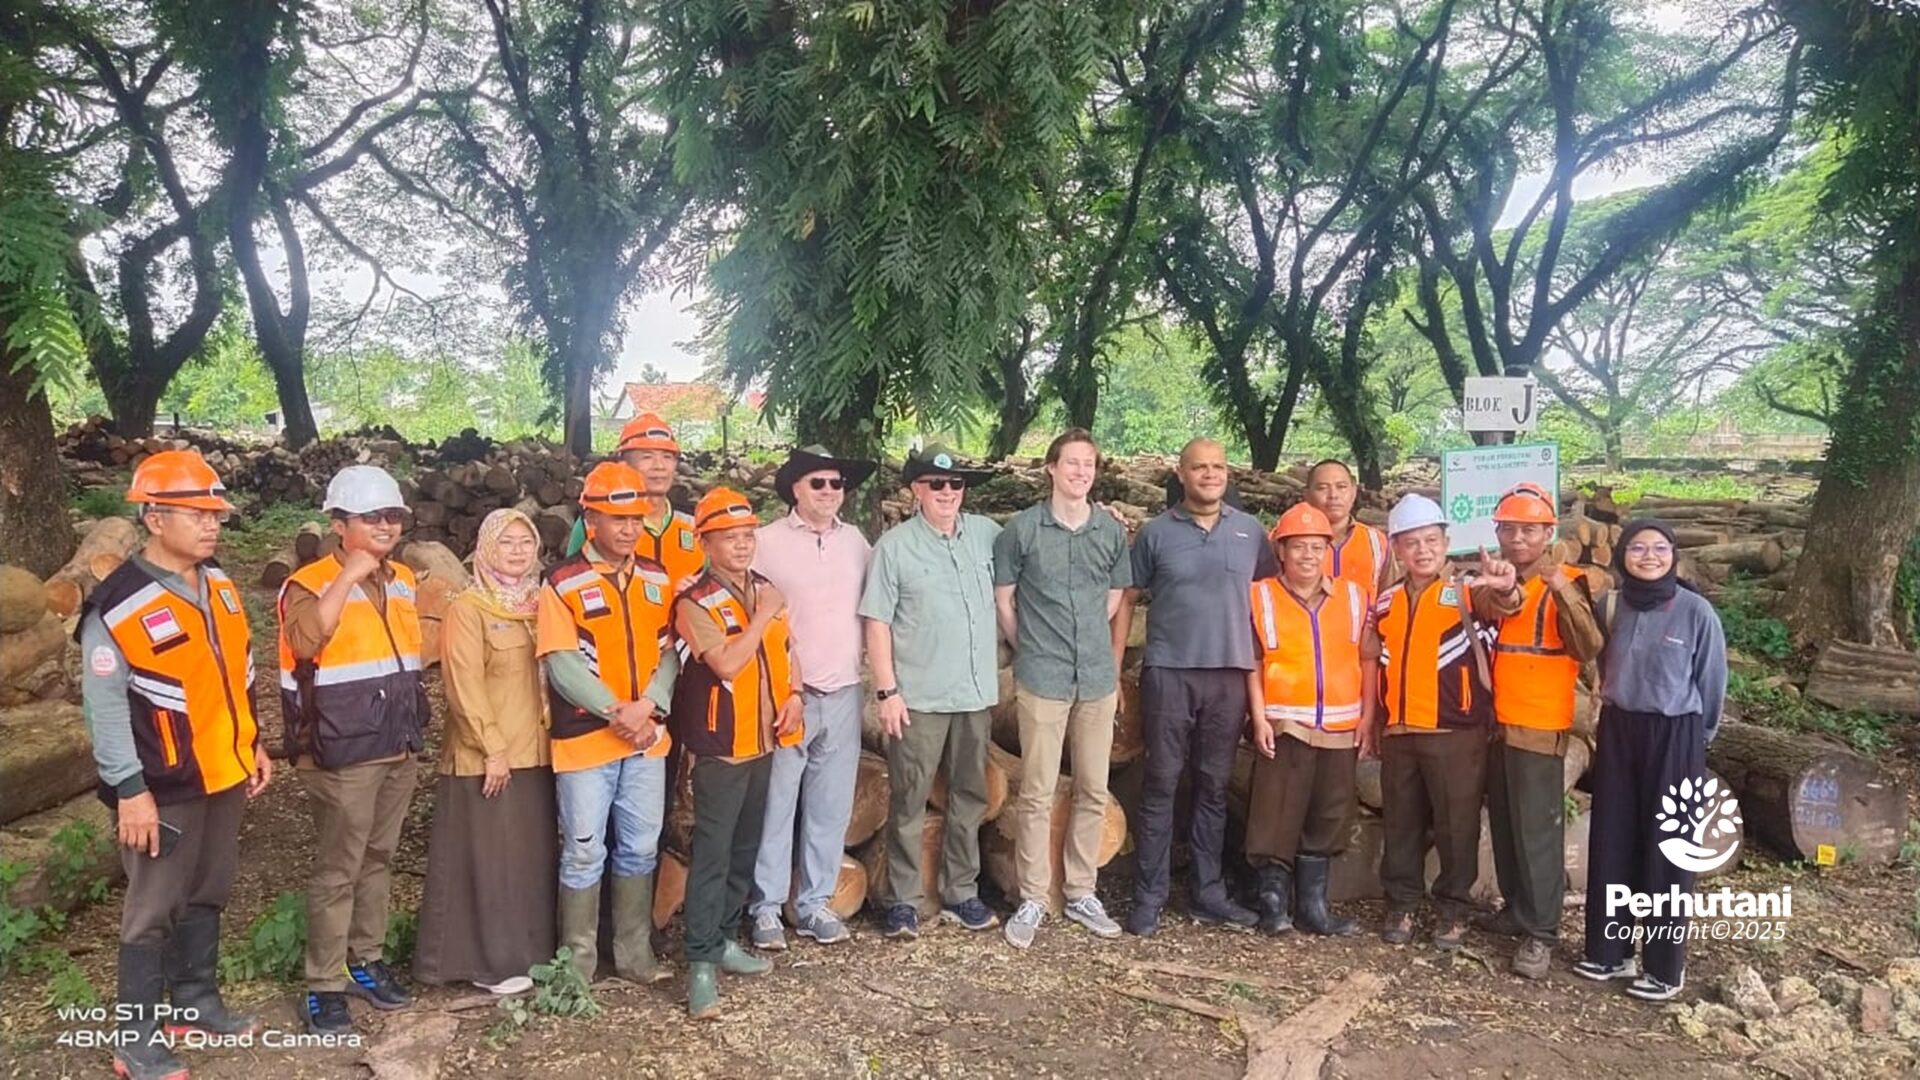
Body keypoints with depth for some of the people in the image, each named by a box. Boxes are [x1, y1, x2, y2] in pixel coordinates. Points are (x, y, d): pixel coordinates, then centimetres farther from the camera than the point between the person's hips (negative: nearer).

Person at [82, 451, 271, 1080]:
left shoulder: (219, 585, 5)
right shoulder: (118, 606, -18)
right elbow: (104, 707, -18)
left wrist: (253, 744, 16)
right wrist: (130, 791, -19)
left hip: (224, 775, 7)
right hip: (165, 788, -7)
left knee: (208, 894, 19)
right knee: (154, 910, 3)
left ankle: (197, 1002, 34)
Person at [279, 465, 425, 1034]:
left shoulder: (403, 582, 10)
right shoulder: (311, 583, -11)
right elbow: (306, 640, -33)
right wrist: (349, 576, -28)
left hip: (398, 749, 7)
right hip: (343, 755, -7)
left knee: (378, 861, 17)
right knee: (338, 871, 0)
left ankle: (366, 960, 30)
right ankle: (325, 986, 11)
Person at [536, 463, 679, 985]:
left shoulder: (657, 578, 9)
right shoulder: (563, 583, -7)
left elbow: (668, 652, 6)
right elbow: (562, 664, -13)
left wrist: (648, 706, -10)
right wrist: (617, 712, -17)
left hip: (647, 737, 5)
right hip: (585, 739, -5)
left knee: (640, 849, 12)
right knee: (585, 853, 4)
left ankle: (635, 955, 26)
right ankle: (578, 963, 18)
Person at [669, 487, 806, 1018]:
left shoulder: (766, 590, 8)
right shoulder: (695, 602, -14)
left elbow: (787, 650, 18)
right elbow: (726, 662, -25)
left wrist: (795, 694, 1)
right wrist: (762, 616, -18)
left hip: (763, 740, 7)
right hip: (721, 744, -7)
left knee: (746, 847, 15)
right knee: (712, 852, -5)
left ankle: (724, 938, 27)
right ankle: (701, 961, 1)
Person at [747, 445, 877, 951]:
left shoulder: (856, 540, 8)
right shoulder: (767, 541, -5)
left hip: (843, 694, 4)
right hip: (785, 695, -4)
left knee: (831, 806, 10)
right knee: (775, 805, 2)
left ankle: (815, 904, 22)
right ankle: (766, 907, 15)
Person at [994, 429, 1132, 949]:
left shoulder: (1112, 531, 7)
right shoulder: (1021, 529, -3)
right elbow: (1003, 600, 4)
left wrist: (1113, 668, 14)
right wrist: (1030, 651, 8)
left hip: (1098, 680, 4)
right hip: (1042, 681, -4)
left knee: (1093, 793, 10)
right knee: (1037, 794, 1)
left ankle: (1081, 893, 24)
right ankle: (1032, 900, 12)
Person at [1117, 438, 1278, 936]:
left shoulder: (1250, 531, 7)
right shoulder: (1156, 532, 2)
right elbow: (1128, 599, 4)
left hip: (1230, 675, 2)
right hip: (1168, 673, -2)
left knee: (1214, 787, 11)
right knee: (1161, 785, 1)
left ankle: (1209, 893, 21)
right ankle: (1149, 897, 8)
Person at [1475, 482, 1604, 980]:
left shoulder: (1566, 583, -8)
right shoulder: (1490, 581, 10)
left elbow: (1588, 648, -20)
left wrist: (1560, 589, -30)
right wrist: (1493, 594, -10)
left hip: (1540, 725, -6)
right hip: (1494, 722, 6)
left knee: (1537, 830, -4)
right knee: (1503, 824, 15)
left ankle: (1541, 932, 3)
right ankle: (1517, 907, 29)